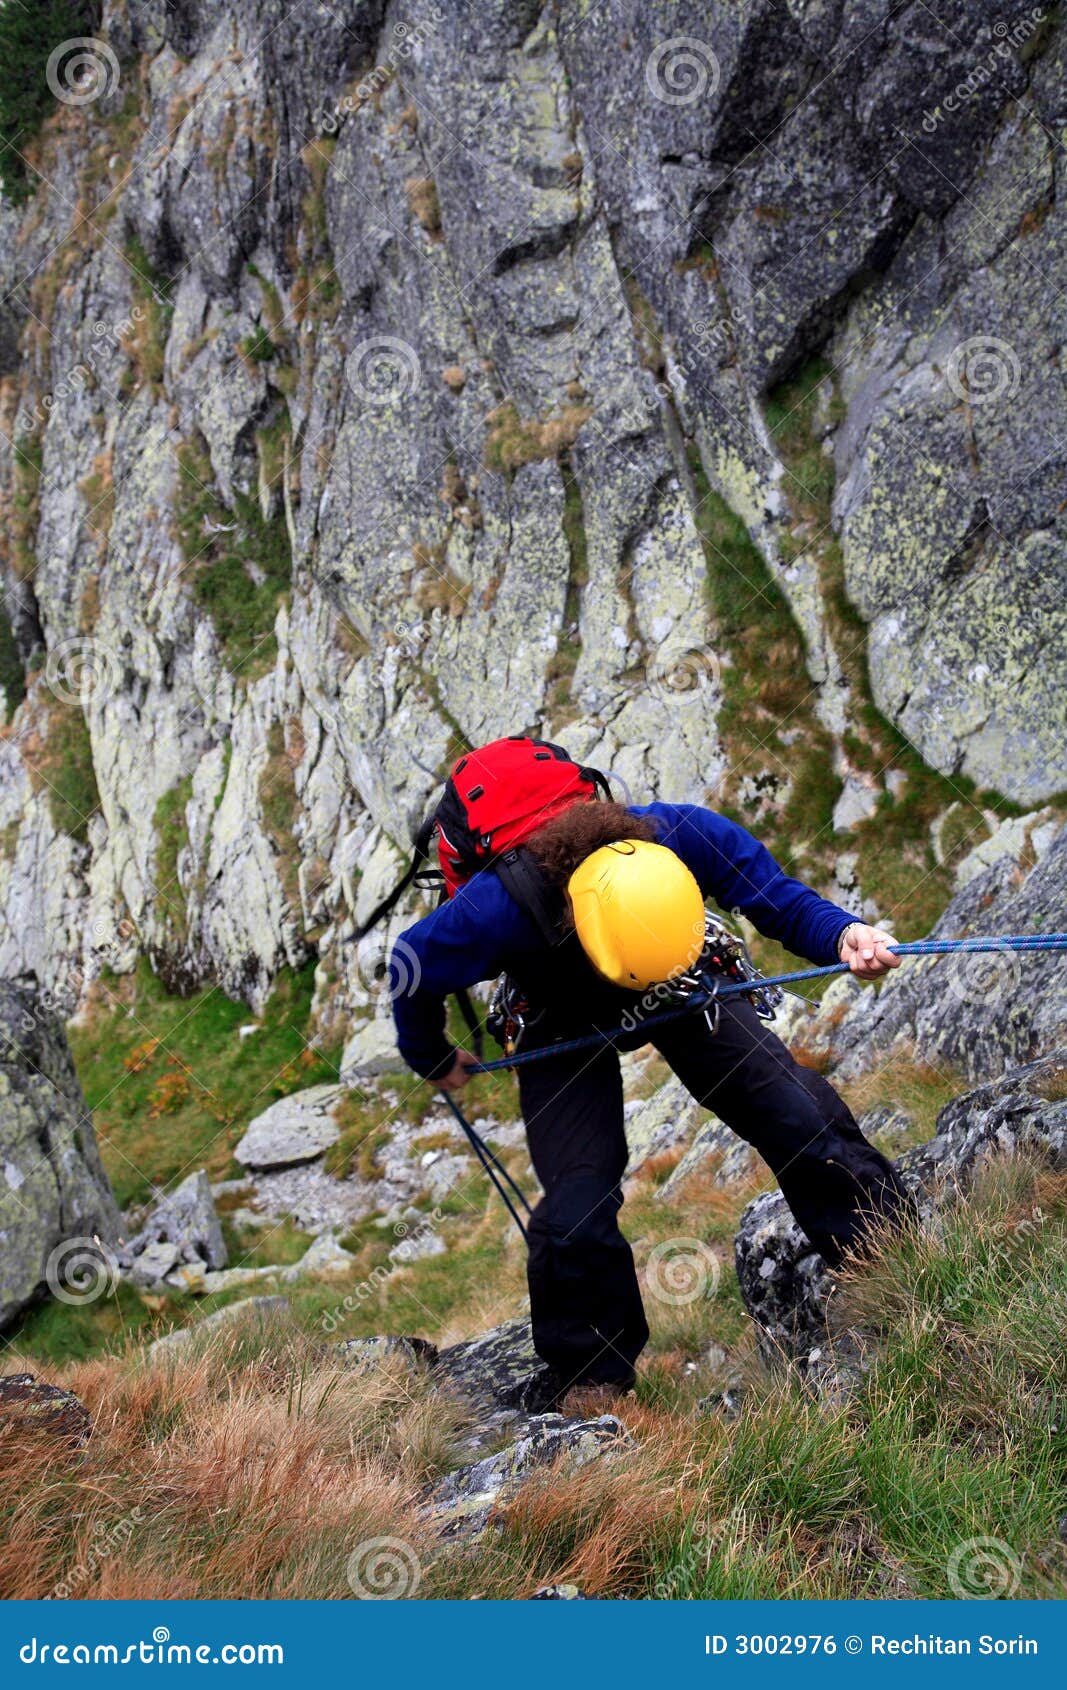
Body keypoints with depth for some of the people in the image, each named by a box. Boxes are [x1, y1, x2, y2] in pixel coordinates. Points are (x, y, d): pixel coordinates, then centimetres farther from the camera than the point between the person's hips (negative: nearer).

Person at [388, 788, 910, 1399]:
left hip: (689, 995, 2)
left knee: (804, 1120, -10)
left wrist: (843, 935, -42)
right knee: (577, 1206, -14)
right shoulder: (498, 910, -41)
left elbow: (782, 900, -19)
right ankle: (595, 1380, 10)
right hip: (565, 1026, -2)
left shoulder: (690, 837, -38)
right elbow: (410, 967, -20)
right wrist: (432, 1059, -1)